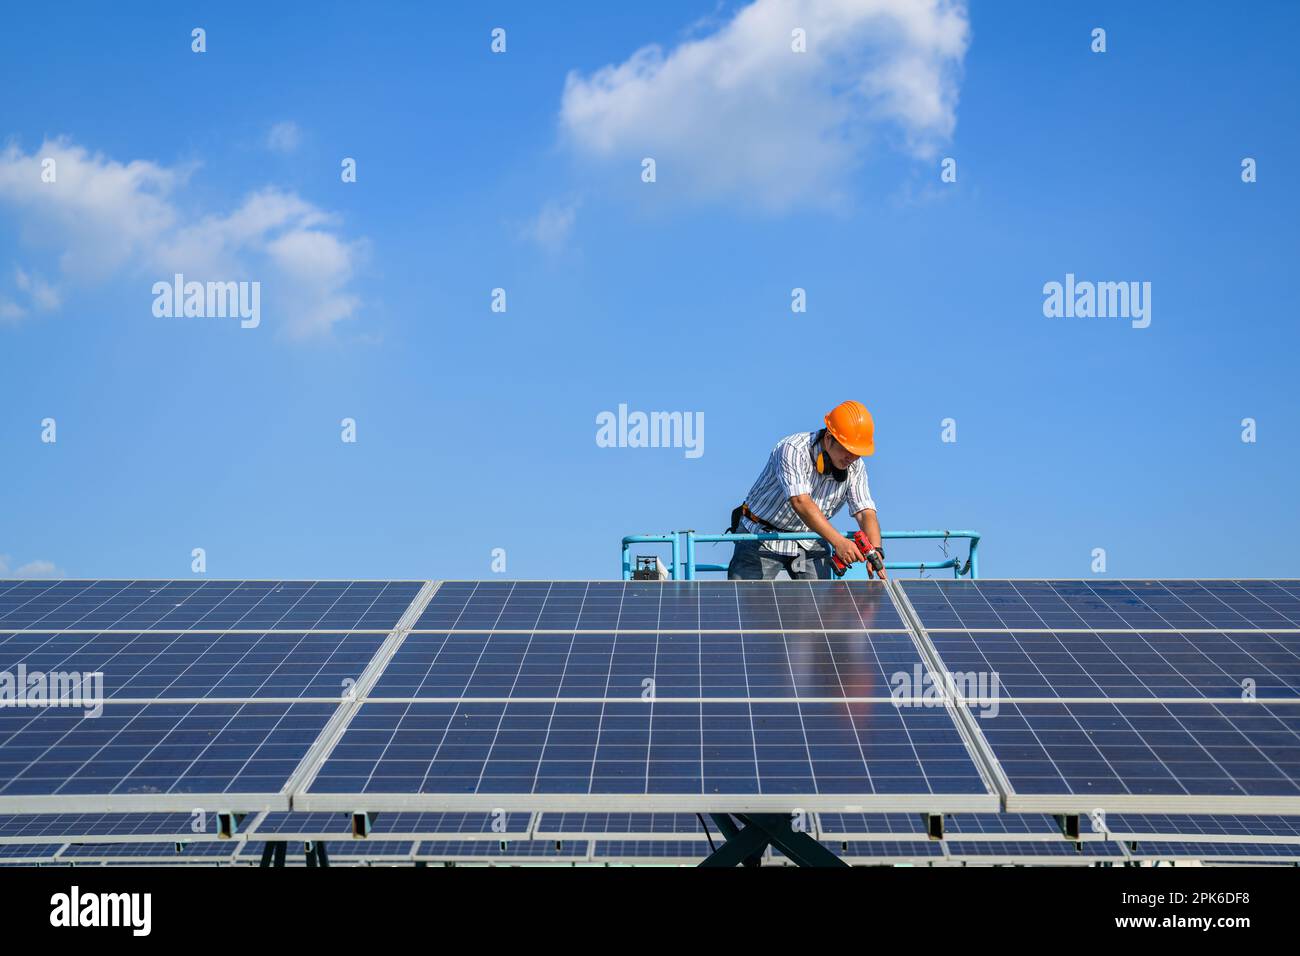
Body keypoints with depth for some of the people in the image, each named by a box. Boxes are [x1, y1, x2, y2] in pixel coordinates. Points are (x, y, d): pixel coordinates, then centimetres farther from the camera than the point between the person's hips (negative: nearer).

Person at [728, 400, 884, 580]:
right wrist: (838, 541, -47)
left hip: (810, 543, 4)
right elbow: (800, 502, -37)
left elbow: (865, 512, -12)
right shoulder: (792, 450, -25)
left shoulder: (855, 466, -7)